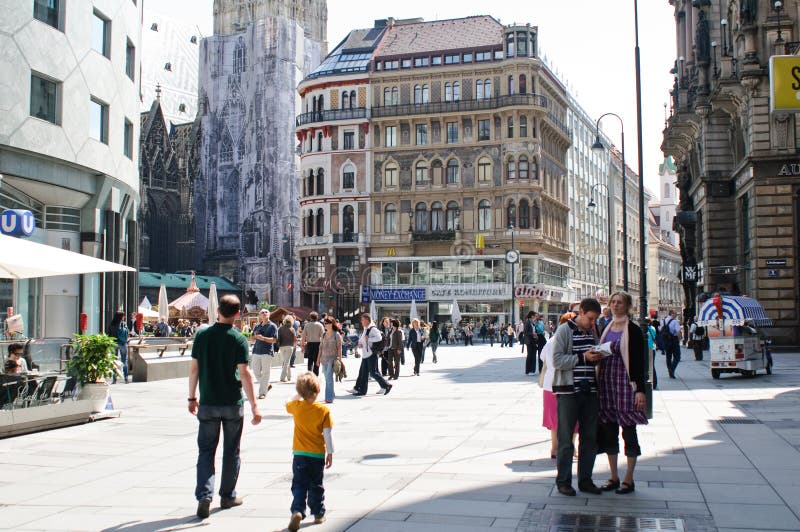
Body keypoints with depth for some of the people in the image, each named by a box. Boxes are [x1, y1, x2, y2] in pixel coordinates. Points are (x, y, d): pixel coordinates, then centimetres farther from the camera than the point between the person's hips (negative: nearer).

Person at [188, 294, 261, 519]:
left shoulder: (202, 336, 0)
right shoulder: (238, 339, -9)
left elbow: (194, 368, 3)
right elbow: (244, 374, -14)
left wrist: (192, 397, 15)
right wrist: (254, 405, -12)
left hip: (207, 403, 2)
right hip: (233, 403, -1)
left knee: (206, 450, 6)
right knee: (231, 451, 12)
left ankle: (204, 496, -9)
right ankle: (228, 496, 22)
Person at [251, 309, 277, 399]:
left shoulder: (272, 326, -2)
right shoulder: (257, 326, 14)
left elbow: (274, 340, -10)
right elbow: (252, 337, 22)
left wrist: (263, 338, -20)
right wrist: (255, 336, -2)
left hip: (267, 352, -6)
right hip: (256, 351, 6)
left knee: (265, 373, -3)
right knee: (256, 371, 7)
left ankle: (262, 392, 2)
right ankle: (267, 385, 27)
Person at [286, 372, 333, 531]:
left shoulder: (296, 406, -5)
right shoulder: (323, 410, -10)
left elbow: (287, 405, 21)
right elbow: (327, 434, -9)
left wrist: (298, 396, 27)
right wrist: (330, 453, -1)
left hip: (299, 454, 0)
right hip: (318, 455, 0)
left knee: (299, 484, 2)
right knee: (316, 486, 15)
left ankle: (297, 511, -18)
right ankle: (318, 514, 24)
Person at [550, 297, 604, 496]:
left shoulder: (594, 331, 12)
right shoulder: (564, 330, -5)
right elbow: (557, 360, -14)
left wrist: (598, 358, -1)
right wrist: (583, 357, -20)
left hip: (590, 391, 6)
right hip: (568, 391, -6)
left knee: (590, 438, 9)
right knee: (565, 439, 0)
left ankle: (585, 479, 20)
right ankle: (563, 481, 9)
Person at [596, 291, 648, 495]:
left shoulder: (633, 331, -5)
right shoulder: (606, 329, 13)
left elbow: (639, 362, -8)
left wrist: (640, 389, -15)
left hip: (625, 383, -6)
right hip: (606, 383, 6)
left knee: (628, 430, 1)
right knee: (608, 430, 8)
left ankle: (629, 480, 9)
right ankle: (614, 477, 18)